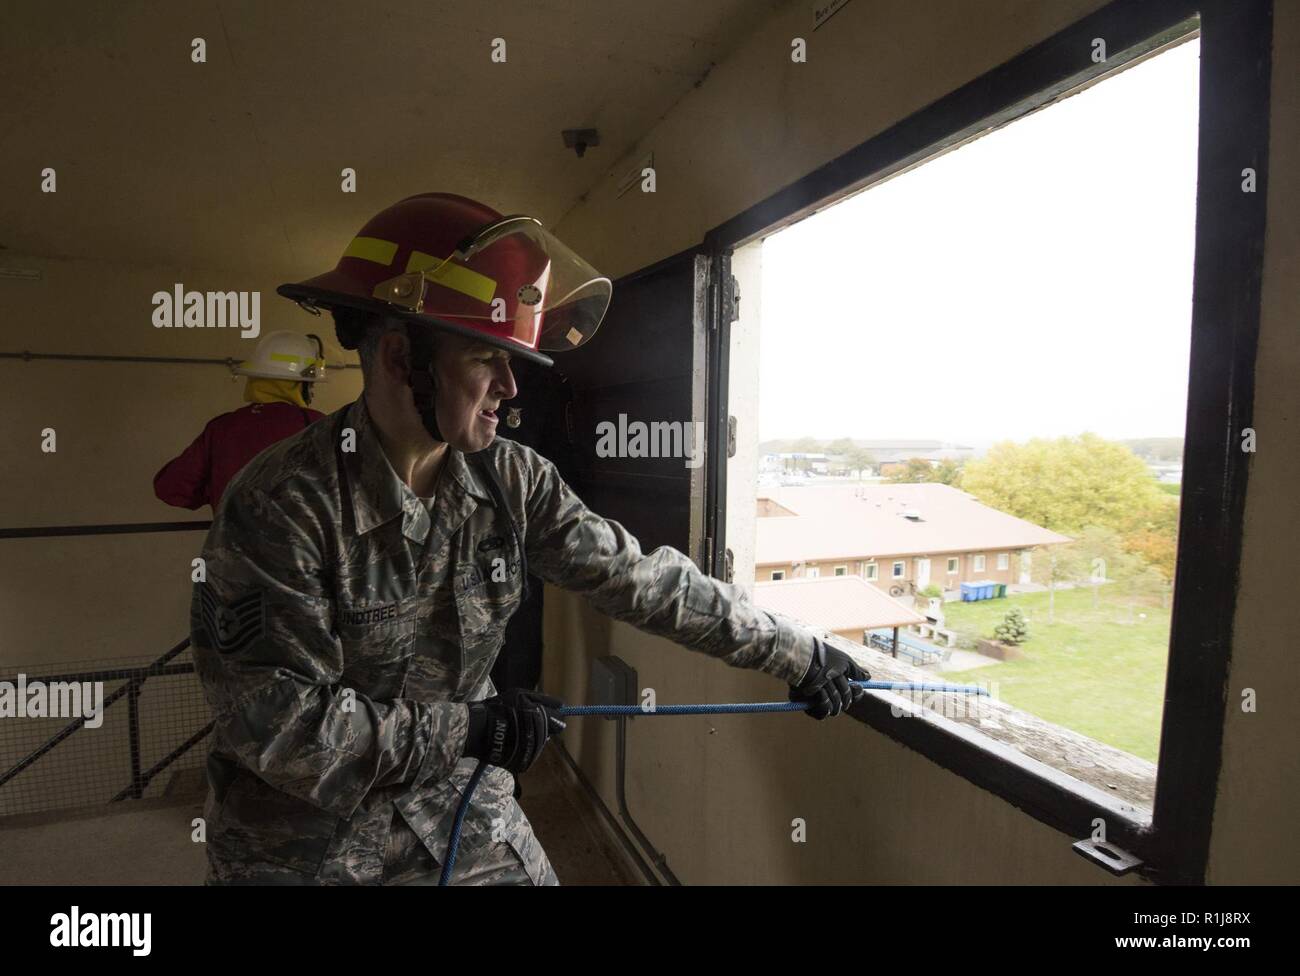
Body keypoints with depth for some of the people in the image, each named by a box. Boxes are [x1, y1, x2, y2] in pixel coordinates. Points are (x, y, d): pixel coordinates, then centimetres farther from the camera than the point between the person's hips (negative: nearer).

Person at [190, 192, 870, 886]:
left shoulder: (514, 481, -11)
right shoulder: (282, 504, -24)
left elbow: (642, 581, -8)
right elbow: (277, 722, -23)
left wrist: (798, 654, -5)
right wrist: (473, 727, -21)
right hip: (309, 844, -3)